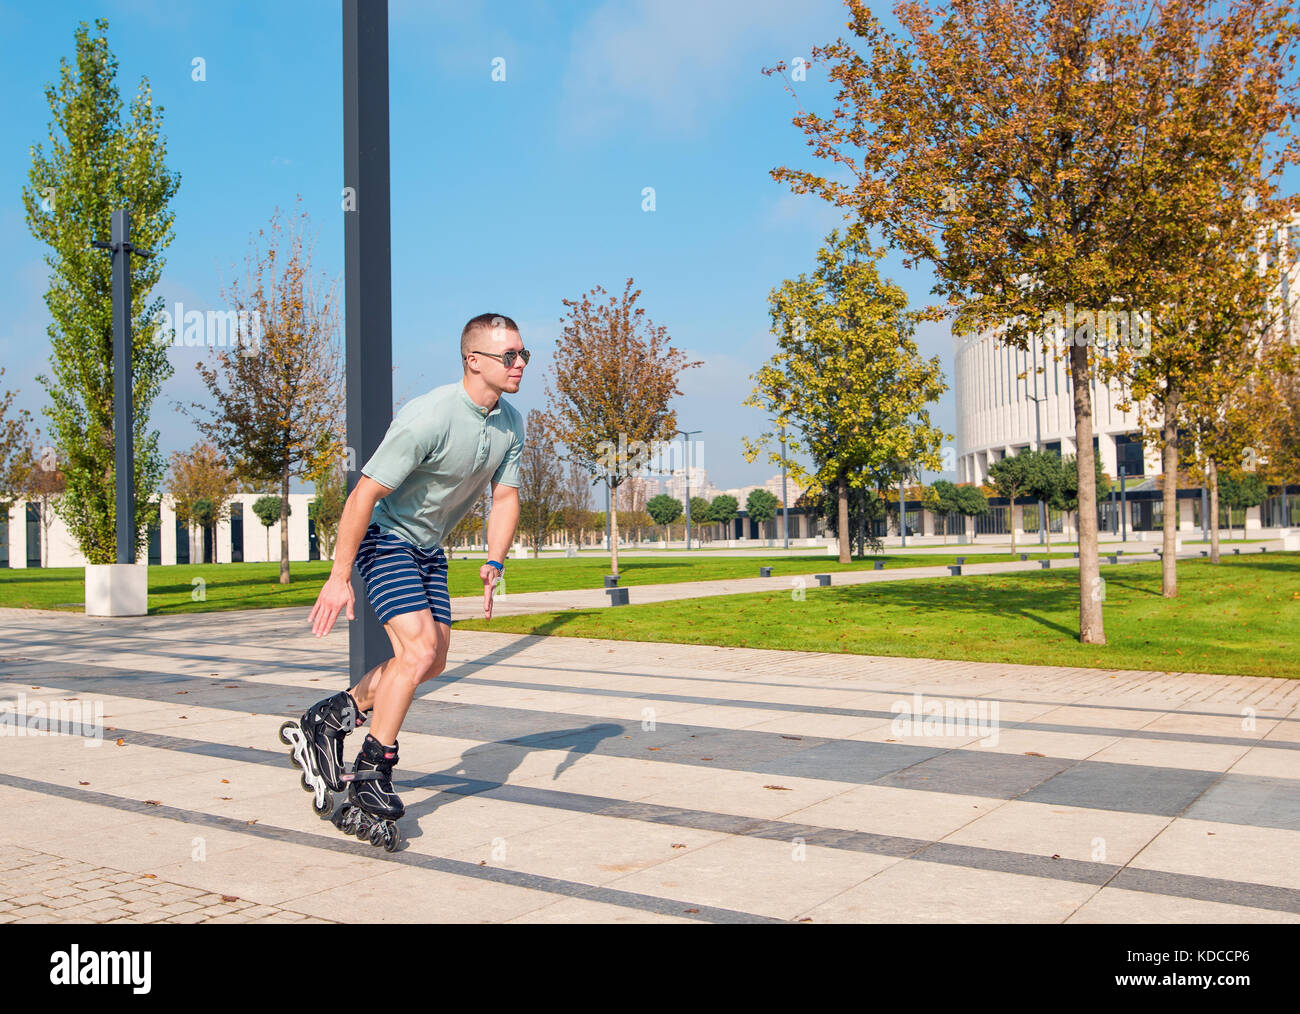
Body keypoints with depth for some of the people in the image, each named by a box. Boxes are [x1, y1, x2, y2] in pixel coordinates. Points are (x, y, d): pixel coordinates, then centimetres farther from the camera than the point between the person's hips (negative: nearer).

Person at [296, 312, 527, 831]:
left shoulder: (511, 422, -6)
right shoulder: (427, 417, -29)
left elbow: (505, 496, 3)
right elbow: (365, 493, -26)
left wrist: (494, 564, -12)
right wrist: (339, 578, -24)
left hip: (429, 548, 8)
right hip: (386, 536, -8)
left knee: (432, 661, 11)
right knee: (420, 650, -18)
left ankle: (332, 715, 29)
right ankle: (371, 771, -2)